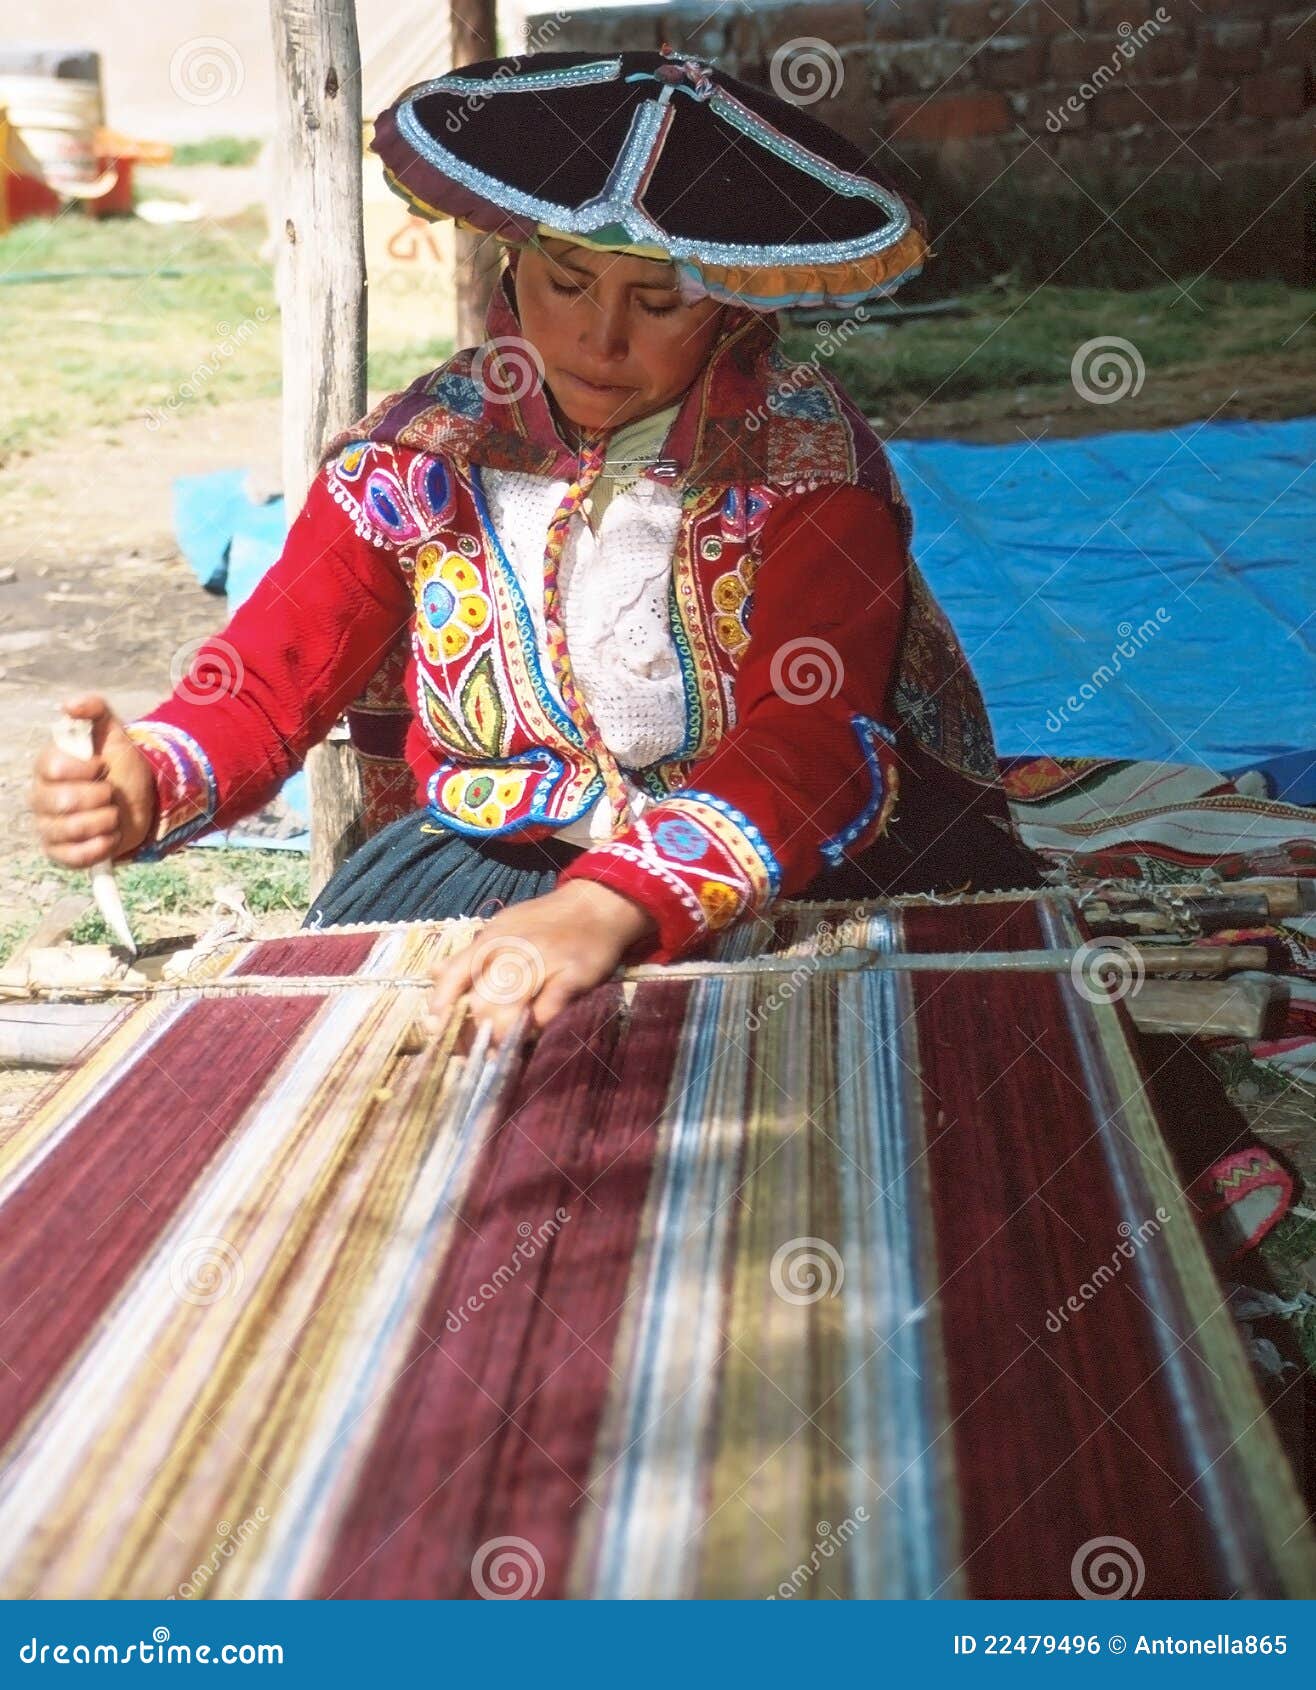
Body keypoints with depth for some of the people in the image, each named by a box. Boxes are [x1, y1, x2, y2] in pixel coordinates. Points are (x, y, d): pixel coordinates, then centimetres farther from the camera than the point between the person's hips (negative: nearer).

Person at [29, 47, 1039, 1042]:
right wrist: (146, 788, -28)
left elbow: (804, 754, -25)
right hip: (487, 855, 3)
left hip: (778, 865, -3)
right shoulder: (418, 459, -2)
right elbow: (262, 684, -3)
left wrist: (611, 910, -43)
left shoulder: (805, 459, -12)